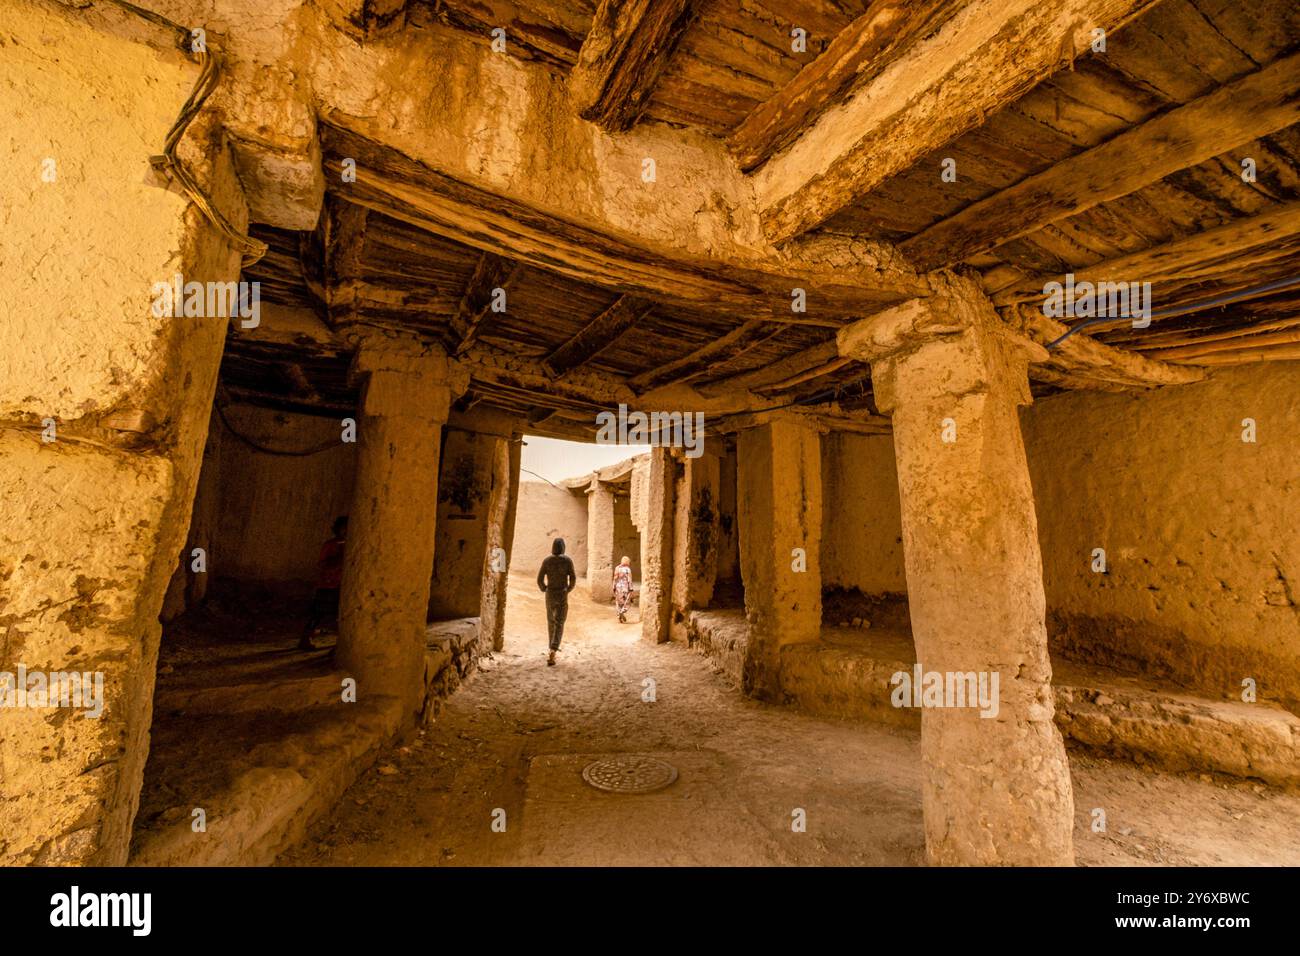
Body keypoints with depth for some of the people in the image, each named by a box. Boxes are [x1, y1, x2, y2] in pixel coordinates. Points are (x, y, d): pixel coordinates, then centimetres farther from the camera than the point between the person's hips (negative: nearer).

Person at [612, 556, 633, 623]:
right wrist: (631, 589, -5)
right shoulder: (628, 569, -7)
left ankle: (620, 618, 12)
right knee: (625, 602, 5)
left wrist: (614, 588, 10)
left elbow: (615, 579, 5)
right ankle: (622, 612, -20)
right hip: (625, 588, -3)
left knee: (618, 602, 12)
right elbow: (629, 580, -9)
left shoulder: (617, 568, 4)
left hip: (618, 587, 4)